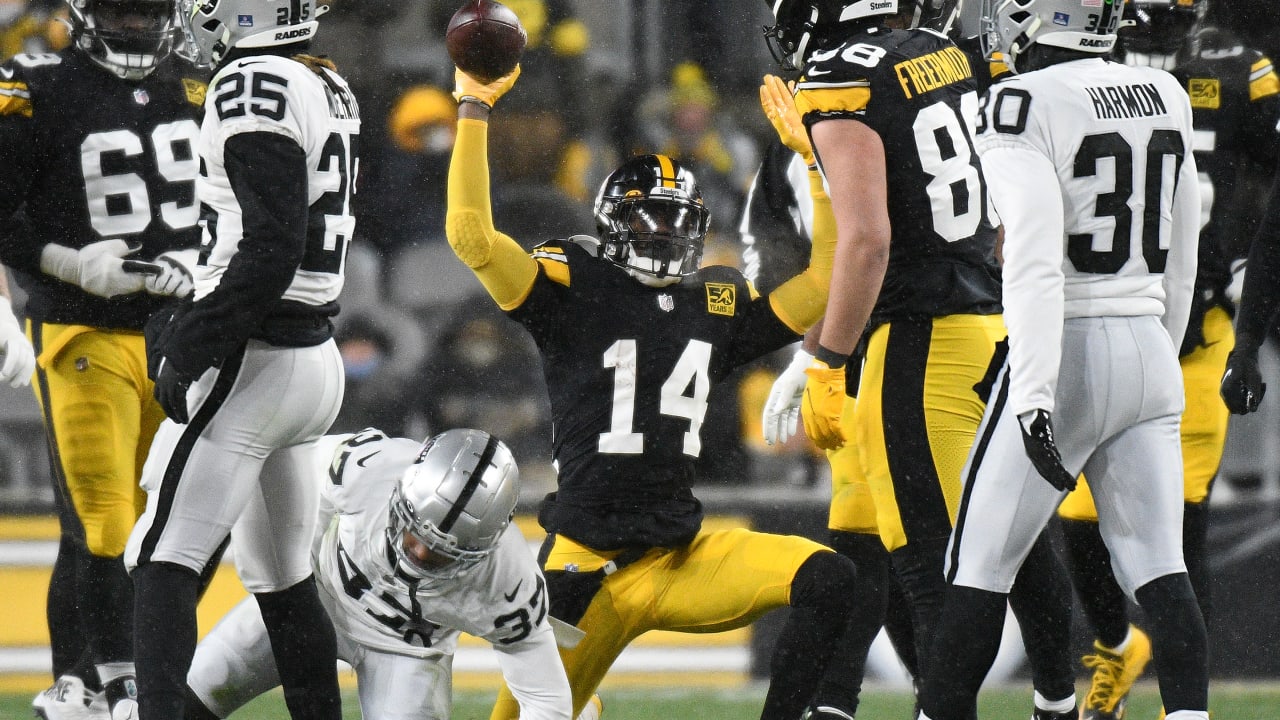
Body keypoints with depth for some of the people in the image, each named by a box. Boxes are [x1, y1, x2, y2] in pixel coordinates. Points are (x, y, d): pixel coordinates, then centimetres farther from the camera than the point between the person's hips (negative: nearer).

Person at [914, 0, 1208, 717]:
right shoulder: (1167, 98, 8)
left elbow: (1036, 262, -22)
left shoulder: (1026, 106, -14)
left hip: (1068, 353, -6)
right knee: (1159, 571, 3)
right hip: (1150, 356, 6)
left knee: (980, 568, 6)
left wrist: (1034, 394, -25)